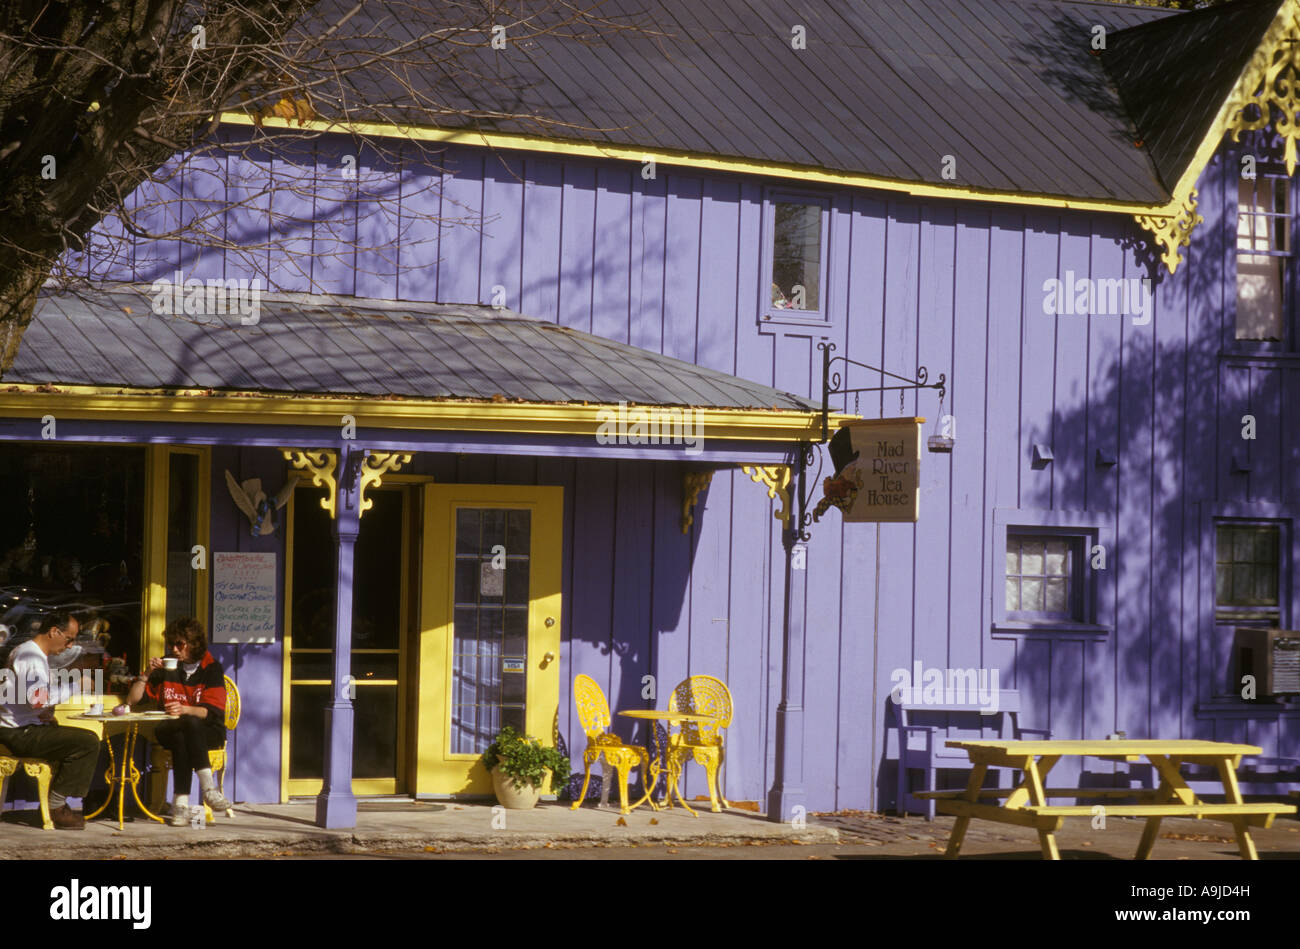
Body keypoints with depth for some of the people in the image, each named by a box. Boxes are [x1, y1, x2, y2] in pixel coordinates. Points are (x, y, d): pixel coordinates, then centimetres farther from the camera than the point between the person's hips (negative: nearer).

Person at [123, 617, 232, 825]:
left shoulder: (211, 669, 2)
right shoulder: (167, 669, 11)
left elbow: (213, 712, -10)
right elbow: (131, 700, 11)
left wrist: (185, 709, -29)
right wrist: (147, 674, -4)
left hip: (208, 732, -2)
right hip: (169, 730, 2)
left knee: (181, 738, -38)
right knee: (181, 735, -37)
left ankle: (181, 802, -45)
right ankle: (207, 787, -47)